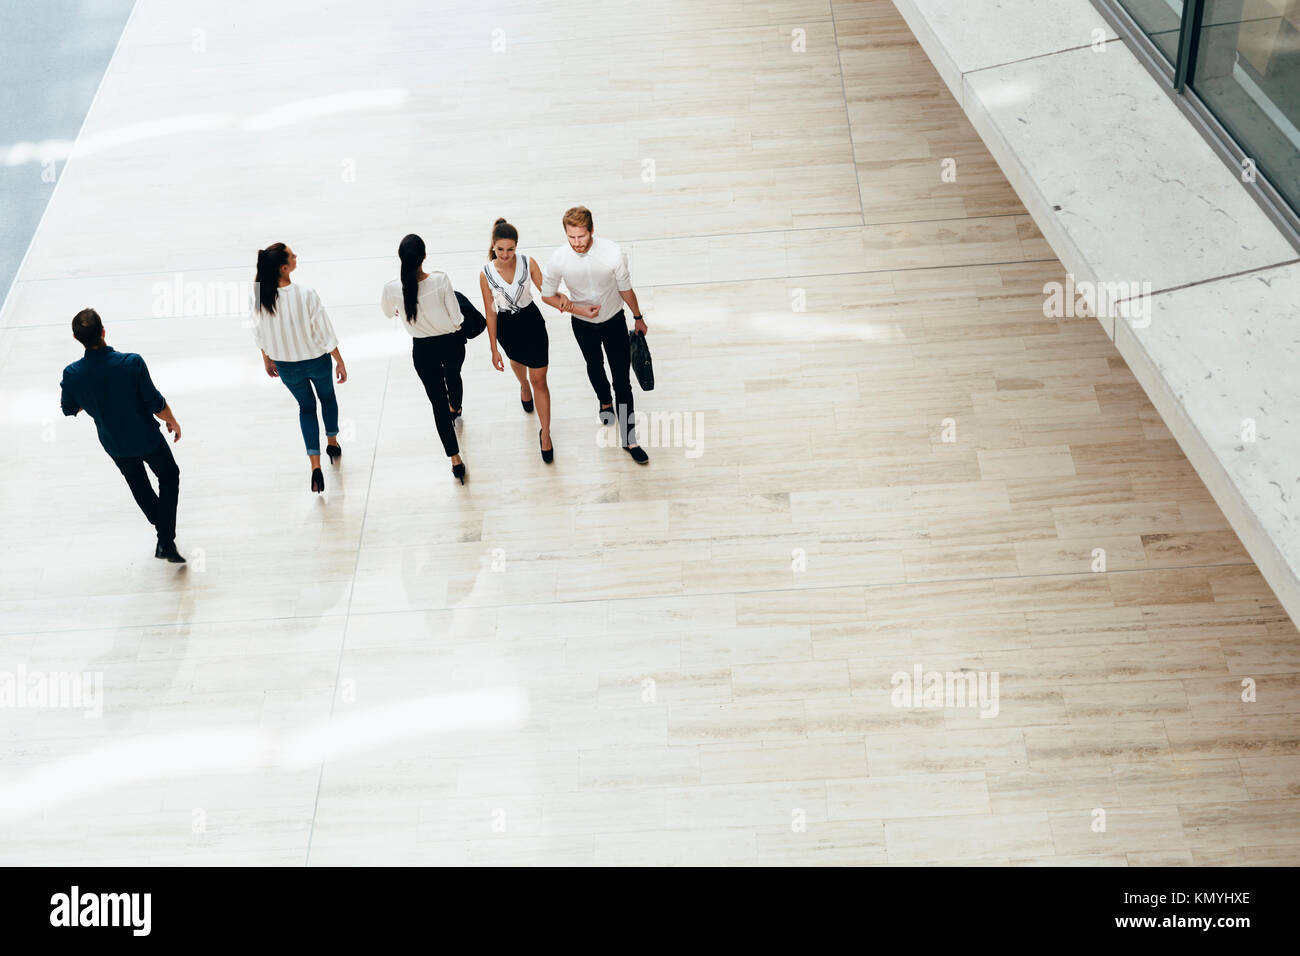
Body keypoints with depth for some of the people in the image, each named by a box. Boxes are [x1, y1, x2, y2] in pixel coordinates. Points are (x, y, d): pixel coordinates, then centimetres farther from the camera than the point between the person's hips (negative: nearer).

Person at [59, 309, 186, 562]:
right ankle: (166, 542, 14)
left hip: (114, 444, 3)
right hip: (146, 438, -3)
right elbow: (156, 403, -22)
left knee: (137, 482, 31)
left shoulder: (72, 374, -22)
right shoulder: (132, 363, -31)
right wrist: (172, 422, -1)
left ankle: (160, 523, 51)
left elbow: (69, 409, -2)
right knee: (169, 475, 22)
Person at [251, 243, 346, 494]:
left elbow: (259, 334, -2)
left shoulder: (260, 298, -17)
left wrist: (267, 360, 16)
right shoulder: (306, 294, -27)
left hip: (286, 366, 2)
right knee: (327, 396, 29)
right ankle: (332, 443, 48)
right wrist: (340, 361, -6)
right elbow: (325, 333, -19)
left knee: (306, 406, 22)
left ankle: (315, 465, 10)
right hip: (316, 360, -2)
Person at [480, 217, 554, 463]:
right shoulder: (486, 274, -21)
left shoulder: (528, 263, -21)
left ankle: (545, 433, 14)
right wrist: (494, 349, -10)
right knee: (517, 359, 32)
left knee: (539, 380, 1)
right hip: (506, 326, 1)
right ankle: (524, 386, 69)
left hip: (532, 321, -1)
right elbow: (490, 313, -14)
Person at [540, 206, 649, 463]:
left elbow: (625, 289, -11)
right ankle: (605, 401, 60)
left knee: (623, 382, -1)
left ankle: (628, 439, 11)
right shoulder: (558, 260, -25)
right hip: (583, 325, 2)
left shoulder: (612, 253, -28)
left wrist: (639, 318, 4)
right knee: (594, 367, 28)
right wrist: (580, 310, -21)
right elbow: (547, 295, -9)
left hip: (614, 321, -2)